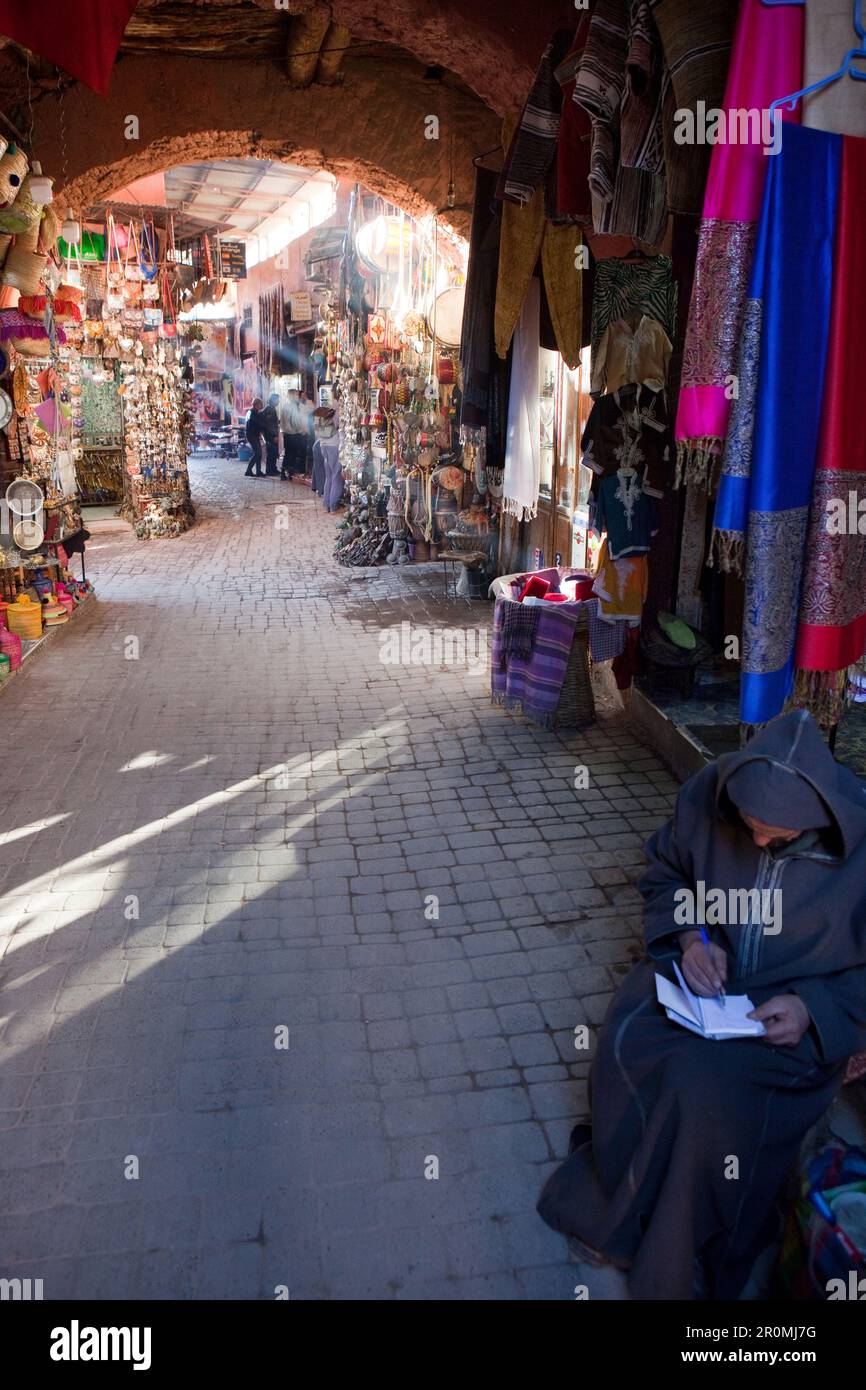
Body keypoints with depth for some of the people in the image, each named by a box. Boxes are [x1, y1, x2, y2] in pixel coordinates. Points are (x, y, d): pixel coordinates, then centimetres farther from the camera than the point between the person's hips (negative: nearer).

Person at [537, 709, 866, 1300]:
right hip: (707, 976, 4)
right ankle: (619, 1213, -1)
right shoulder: (709, 795, -13)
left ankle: (668, 1269, -4)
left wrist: (816, 1009, -21)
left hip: (801, 1015, -3)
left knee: (705, 1081, -29)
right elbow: (664, 874, 6)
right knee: (628, 1041, -25)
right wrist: (689, 936, -11)